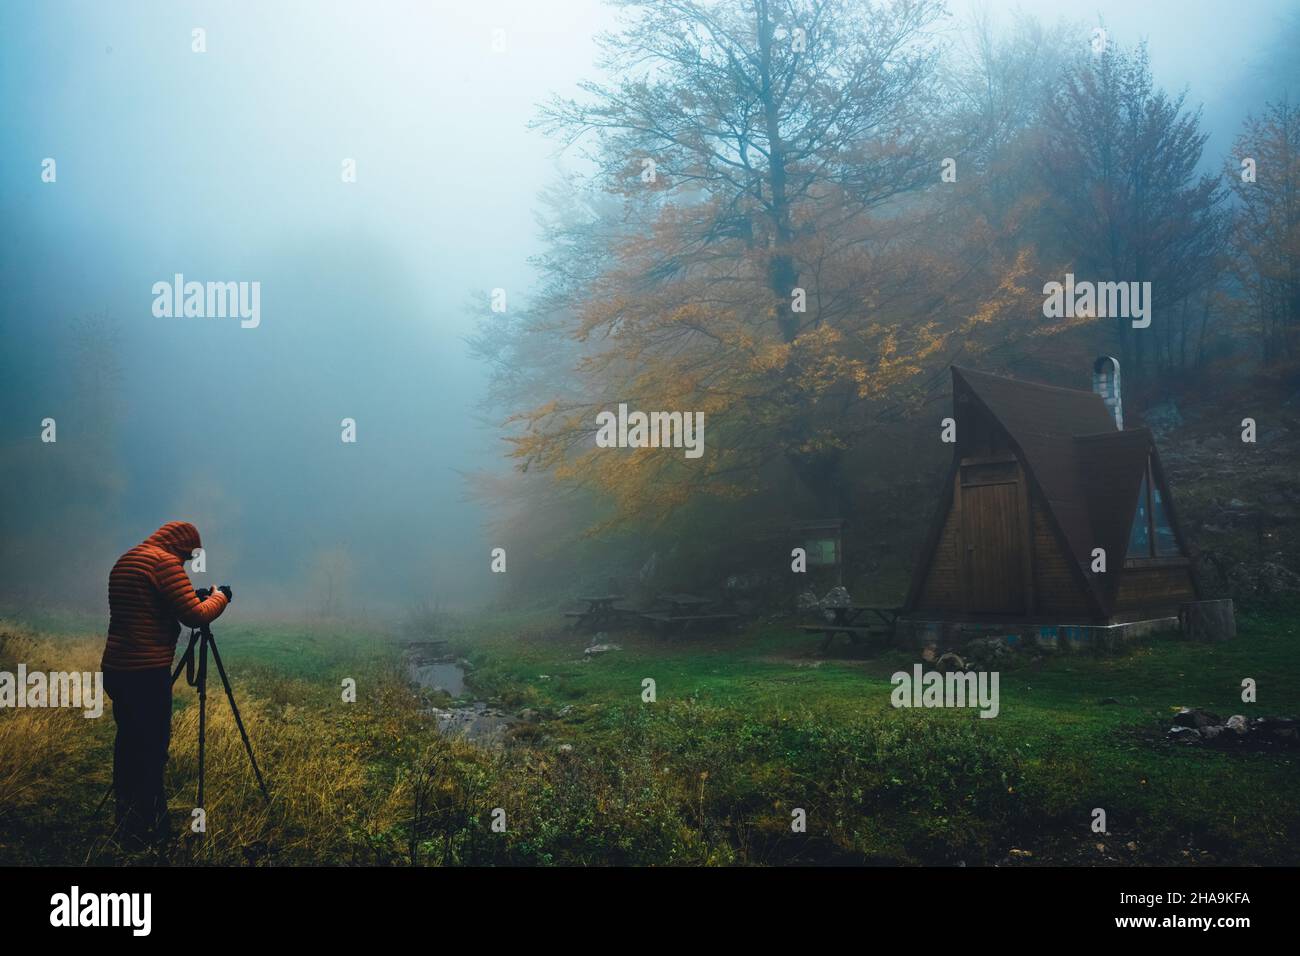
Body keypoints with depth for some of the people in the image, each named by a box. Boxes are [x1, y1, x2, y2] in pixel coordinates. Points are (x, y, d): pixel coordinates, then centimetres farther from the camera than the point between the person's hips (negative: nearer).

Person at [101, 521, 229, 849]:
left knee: (129, 745, 15)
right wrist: (218, 599, 3)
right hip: (147, 672, -9)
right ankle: (145, 833, 1)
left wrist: (196, 599, 25)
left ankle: (127, 828, 23)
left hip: (116, 668, 9)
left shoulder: (124, 562, 17)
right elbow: (193, 615, -16)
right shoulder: (165, 562, -11)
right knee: (150, 750, -3)